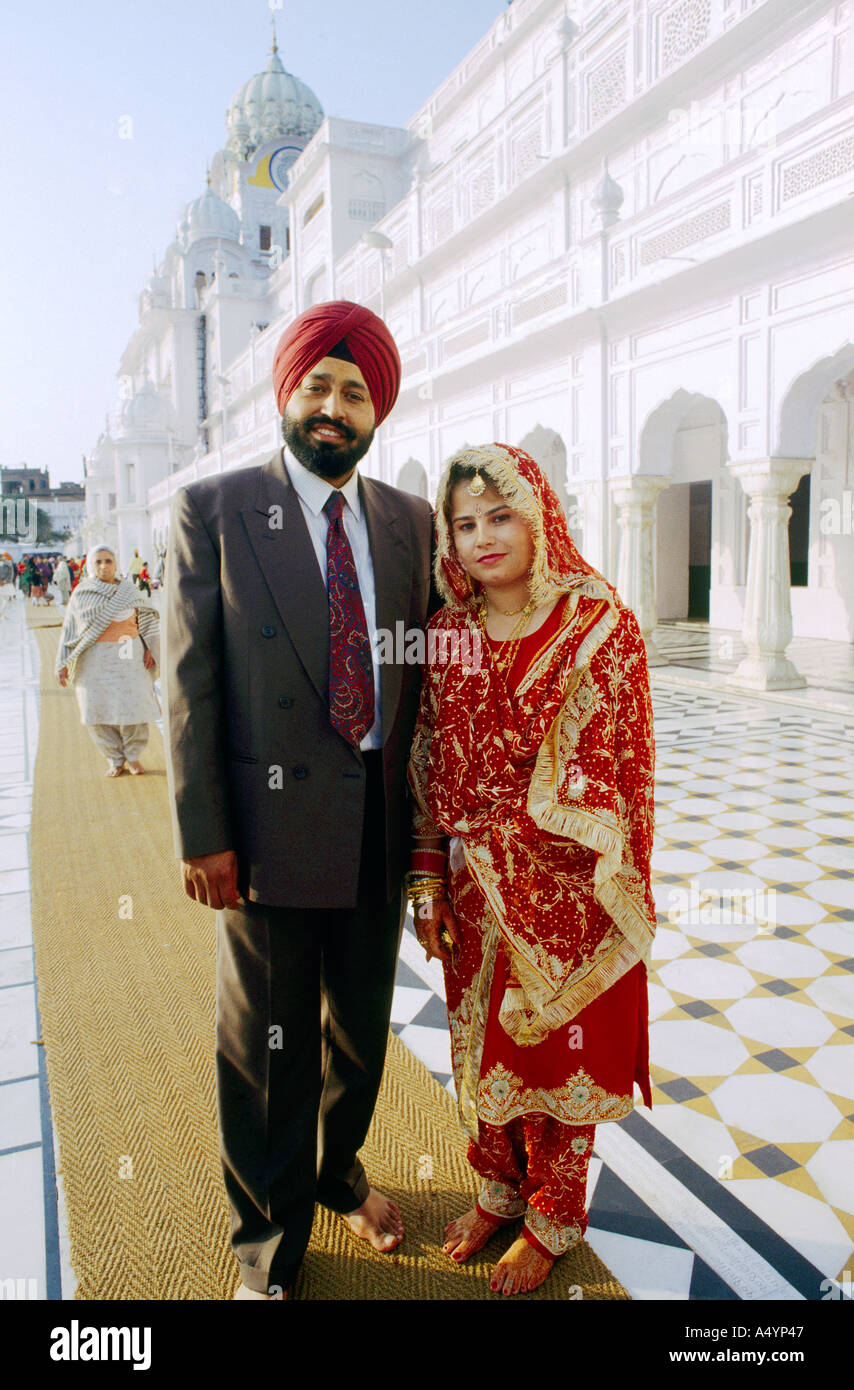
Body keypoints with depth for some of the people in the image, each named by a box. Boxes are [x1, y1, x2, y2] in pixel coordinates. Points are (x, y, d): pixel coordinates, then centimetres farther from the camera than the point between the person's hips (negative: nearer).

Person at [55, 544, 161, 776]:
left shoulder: (128, 590, 6)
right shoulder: (81, 594, 6)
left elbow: (147, 620, 13)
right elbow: (69, 631, 10)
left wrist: (150, 649, 2)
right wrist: (62, 664, 7)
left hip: (128, 658, 0)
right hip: (93, 660, 1)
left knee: (133, 705, -5)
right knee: (99, 711, 0)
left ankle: (133, 756, 13)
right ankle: (115, 759, 13)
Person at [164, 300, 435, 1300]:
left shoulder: (408, 520, 6)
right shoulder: (212, 510, -4)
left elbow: (423, 669, 8)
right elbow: (190, 682, -7)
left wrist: (423, 806, 6)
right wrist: (202, 834, -10)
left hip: (381, 822, 4)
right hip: (272, 822, -3)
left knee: (362, 1025, 20)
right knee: (266, 1043, 11)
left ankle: (339, 1172, 48)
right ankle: (267, 1241, 35)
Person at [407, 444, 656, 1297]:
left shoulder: (600, 625, -11)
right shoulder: (447, 634, 0)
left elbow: (606, 778, -10)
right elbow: (429, 773, 3)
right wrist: (428, 882, 1)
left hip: (563, 887, -4)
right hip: (476, 889, 4)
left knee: (557, 1050, 13)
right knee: (481, 1043, 19)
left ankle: (552, 1223, 37)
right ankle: (498, 1190, 44)